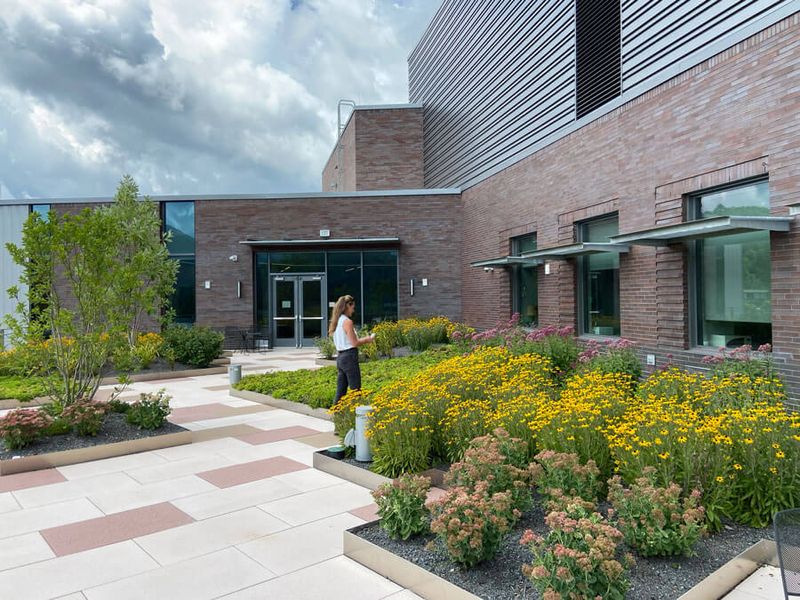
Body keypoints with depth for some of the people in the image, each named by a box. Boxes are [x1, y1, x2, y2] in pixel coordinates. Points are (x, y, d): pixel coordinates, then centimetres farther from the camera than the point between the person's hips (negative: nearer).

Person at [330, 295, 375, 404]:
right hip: (349, 357, -9)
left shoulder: (336, 321, 13)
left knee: (340, 391, 11)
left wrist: (363, 339, 17)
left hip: (340, 357, 9)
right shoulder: (347, 321, -13)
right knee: (355, 391, -2)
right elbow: (354, 343, -15)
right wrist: (368, 339, -1)